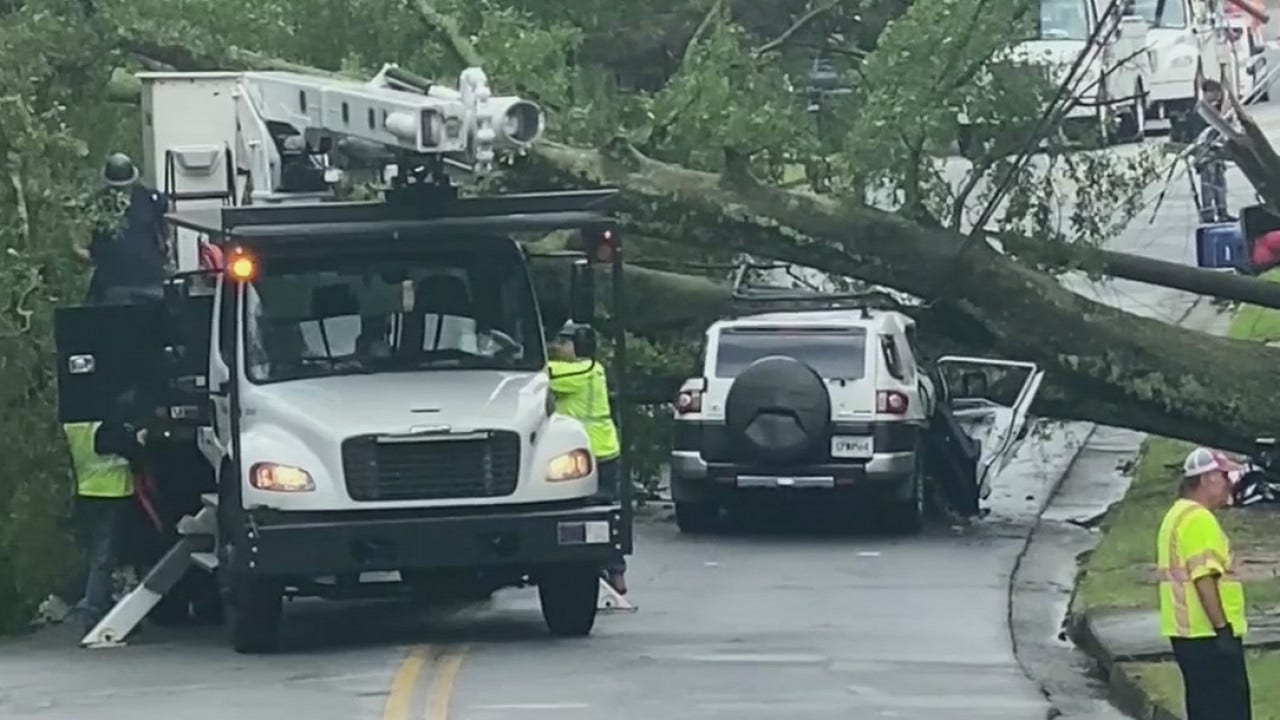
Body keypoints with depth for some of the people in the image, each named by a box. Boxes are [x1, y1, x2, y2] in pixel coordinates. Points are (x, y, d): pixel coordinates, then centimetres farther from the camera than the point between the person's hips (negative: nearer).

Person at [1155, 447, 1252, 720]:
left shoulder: (1178, 515, 18)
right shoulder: (1199, 519, -15)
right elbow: (1204, 578, -24)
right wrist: (1222, 628, -26)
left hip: (1188, 633, 11)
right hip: (1208, 635, -11)